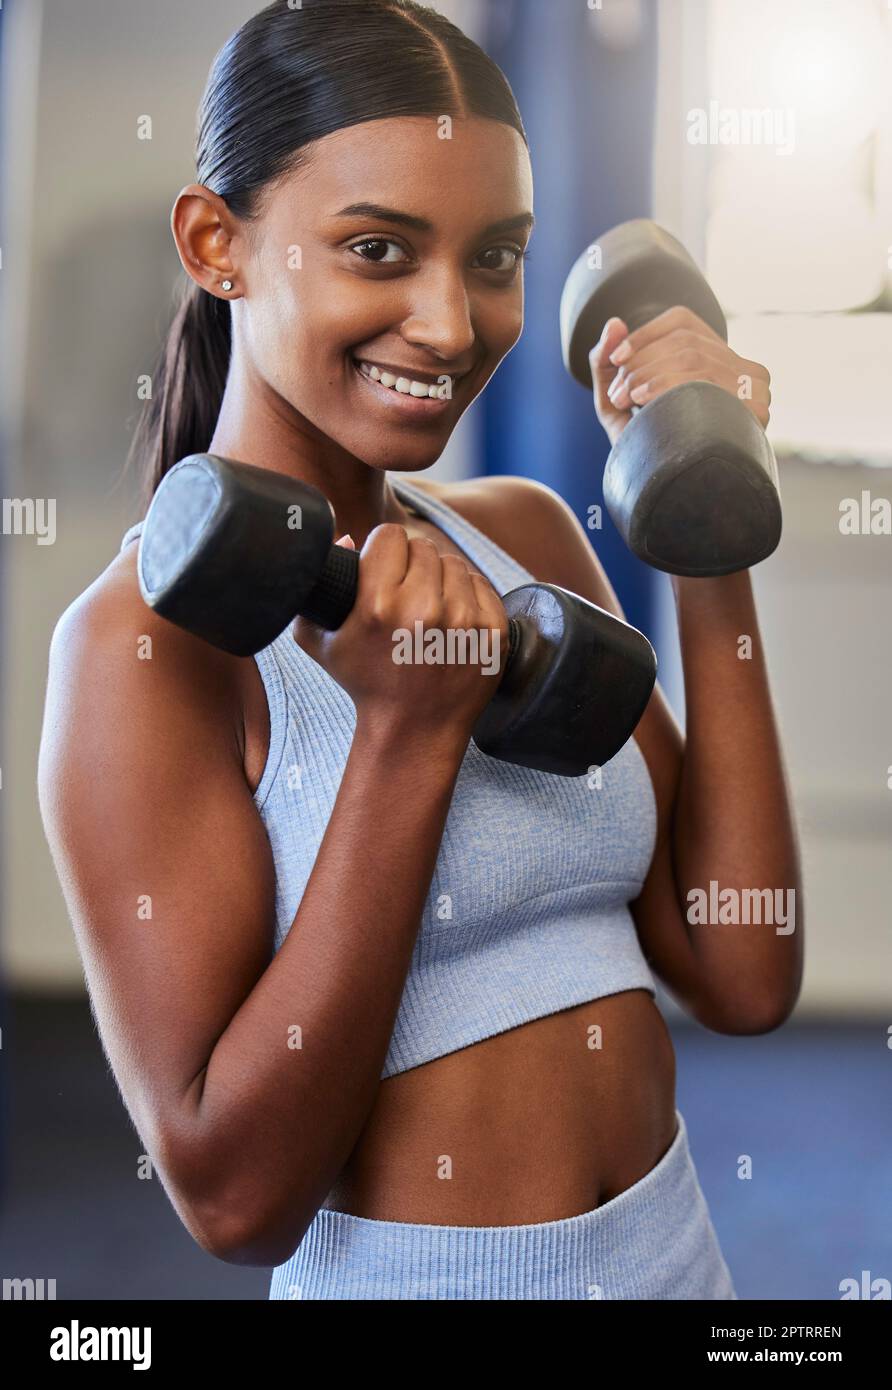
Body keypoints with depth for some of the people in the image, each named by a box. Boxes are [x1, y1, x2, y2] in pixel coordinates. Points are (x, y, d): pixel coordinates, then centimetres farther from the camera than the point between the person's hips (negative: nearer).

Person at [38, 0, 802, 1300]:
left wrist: (709, 541, -10)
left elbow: (743, 977, -5)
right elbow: (234, 1196, -20)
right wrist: (409, 729, -25)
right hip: (408, 1276, -5)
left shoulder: (525, 534, 0)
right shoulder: (146, 639, -16)